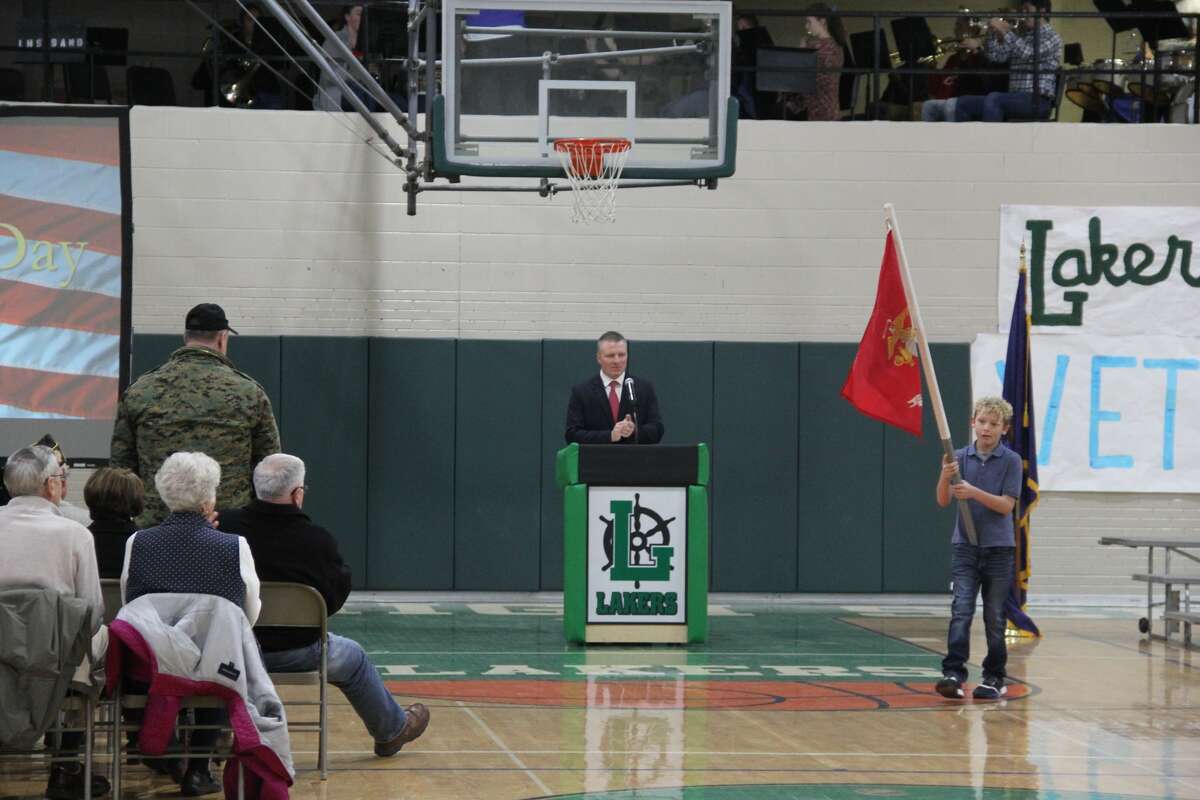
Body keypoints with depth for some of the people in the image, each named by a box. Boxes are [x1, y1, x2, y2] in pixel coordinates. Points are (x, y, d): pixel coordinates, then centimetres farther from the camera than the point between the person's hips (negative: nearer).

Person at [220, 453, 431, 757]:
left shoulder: (225, 526, -14)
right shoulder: (318, 541, -17)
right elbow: (336, 597, -4)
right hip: (296, 653, -2)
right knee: (353, 658, 28)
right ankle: (392, 730, 47)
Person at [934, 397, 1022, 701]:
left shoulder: (1011, 461, -3)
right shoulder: (960, 457, 3)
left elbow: (1006, 505, -10)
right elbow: (943, 500, -3)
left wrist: (974, 492, -23)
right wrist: (945, 476, -23)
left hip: (999, 548, -1)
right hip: (965, 547, 1)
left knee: (994, 616, 5)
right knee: (961, 610, -10)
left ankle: (994, 677, 14)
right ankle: (953, 673, -18)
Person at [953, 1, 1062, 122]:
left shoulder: (1051, 36, -1)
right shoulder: (1021, 37, 20)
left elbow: (1028, 53, -20)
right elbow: (994, 57, 13)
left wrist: (1004, 31, -17)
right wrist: (994, 32, -1)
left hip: (1037, 101, -8)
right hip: (1015, 99, 8)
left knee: (993, 99, -35)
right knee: (963, 103, -1)